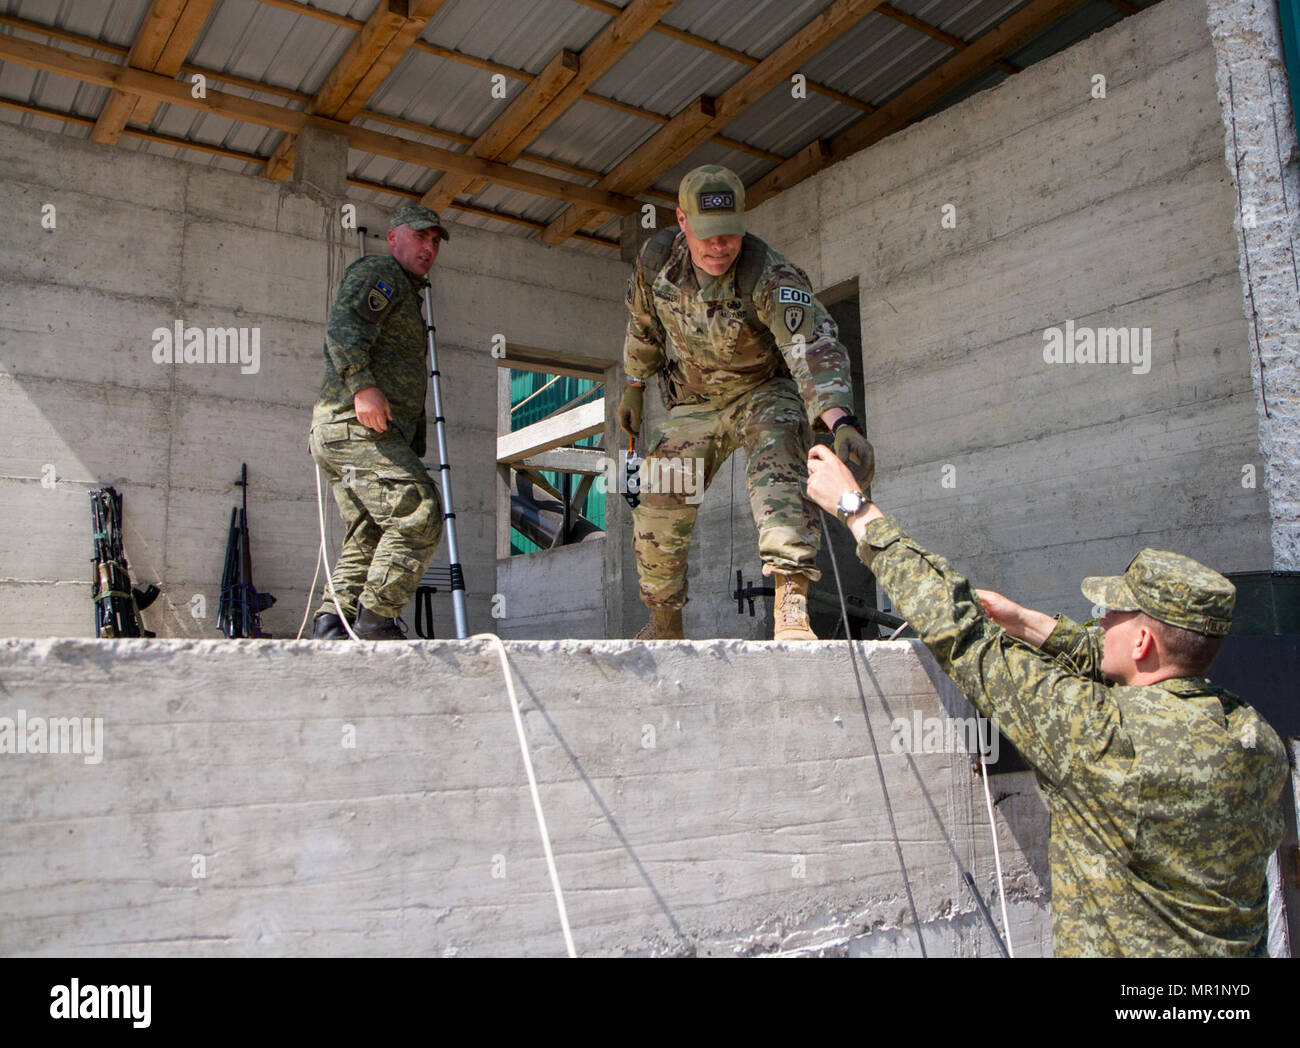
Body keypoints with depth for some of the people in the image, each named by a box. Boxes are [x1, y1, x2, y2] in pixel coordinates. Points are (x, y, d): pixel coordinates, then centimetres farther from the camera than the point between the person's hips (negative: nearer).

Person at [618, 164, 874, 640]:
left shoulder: (771, 276, -31)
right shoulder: (656, 258, -14)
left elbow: (814, 347, -45)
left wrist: (842, 422, -61)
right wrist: (634, 385, 15)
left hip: (765, 392, -4)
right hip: (694, 403, 5)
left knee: (776, 470, -36)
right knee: (657, 513, 2)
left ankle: (792, 608, -45)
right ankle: (664, 623, 23)